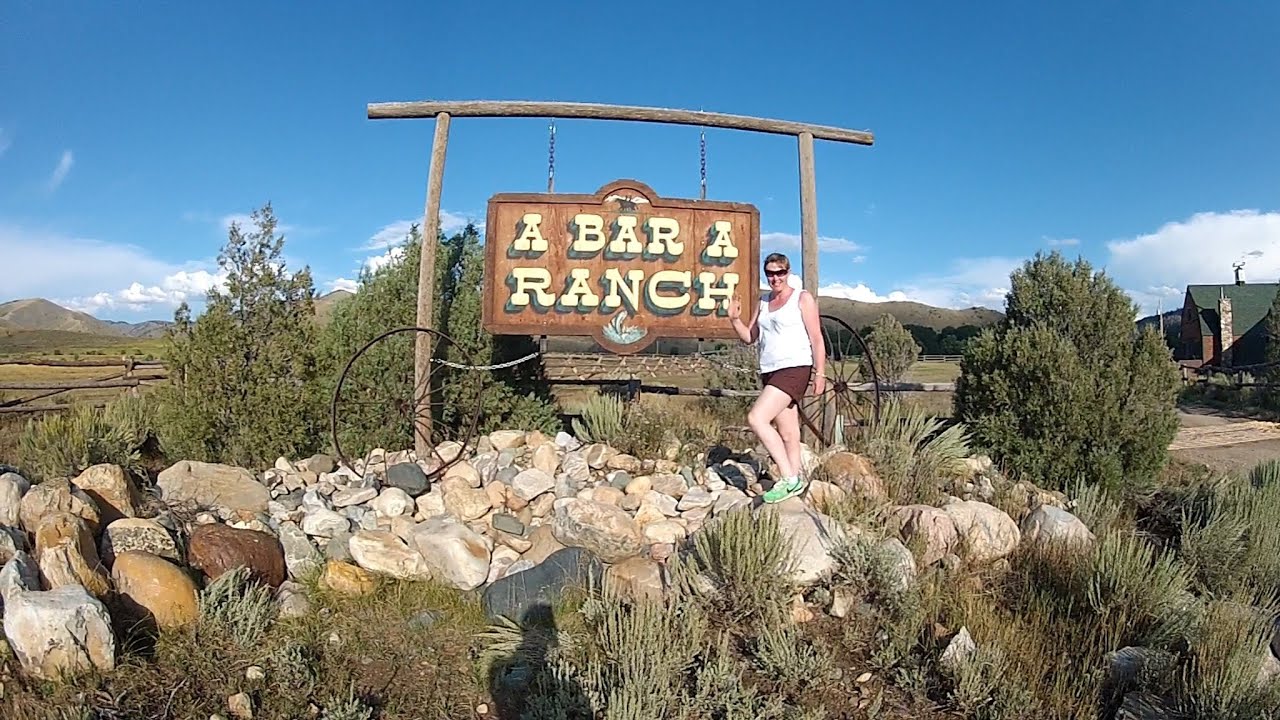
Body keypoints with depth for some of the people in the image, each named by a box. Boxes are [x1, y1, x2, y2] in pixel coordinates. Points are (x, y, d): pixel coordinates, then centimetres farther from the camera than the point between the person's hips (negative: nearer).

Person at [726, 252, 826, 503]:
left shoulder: (803, 298, 0)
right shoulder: (763, 302, 17)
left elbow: (816, 338, -4)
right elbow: (749, 337, 17)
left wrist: (820, 373, -10)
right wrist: (735, 319, -1)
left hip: (795, 369, -7)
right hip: (770, 372, 7)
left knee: (756, 419, -19)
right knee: (787, 433, 9)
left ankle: (789, 478, -13)